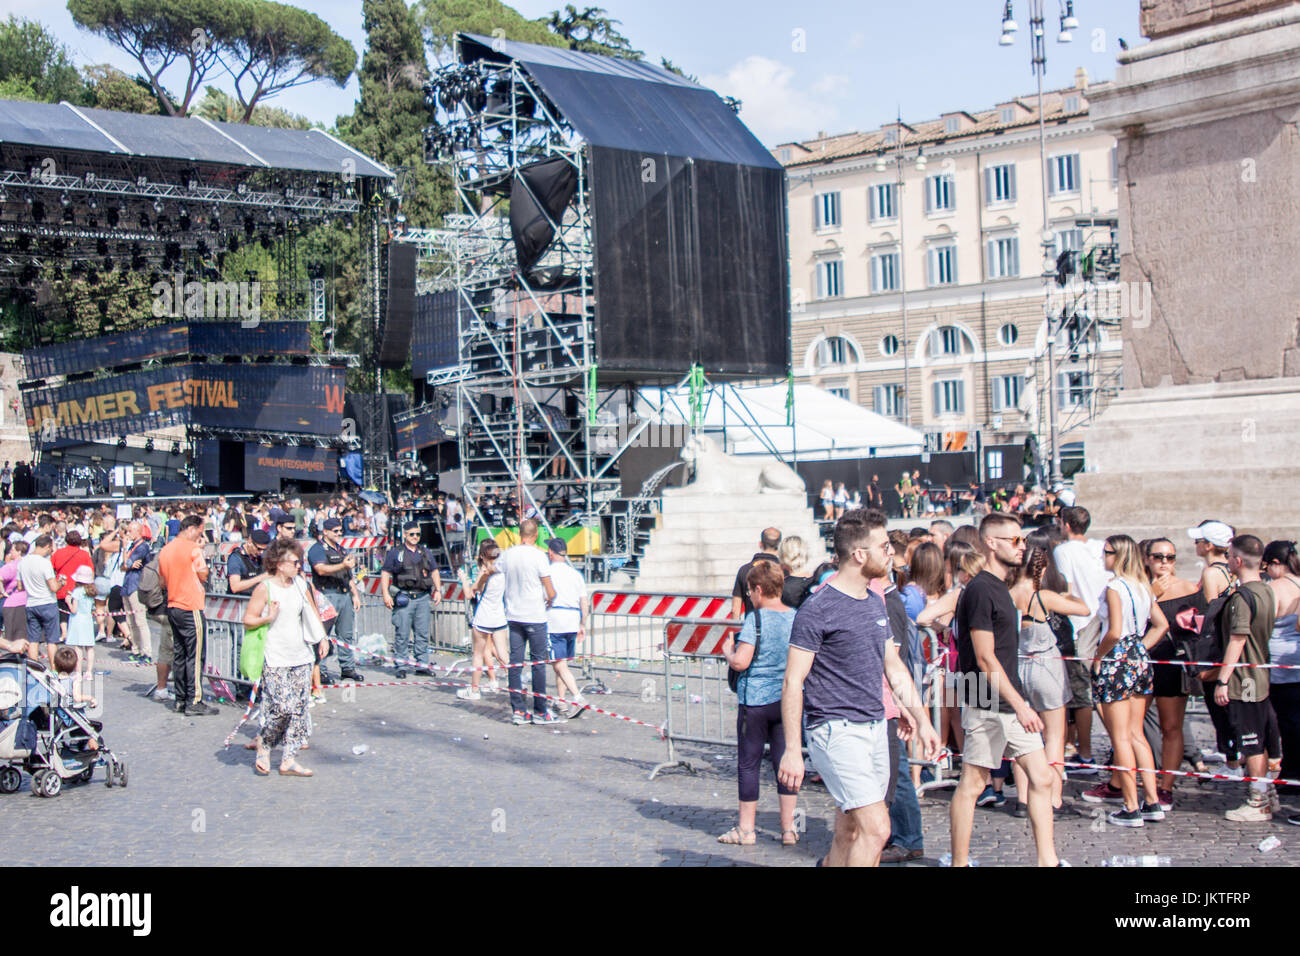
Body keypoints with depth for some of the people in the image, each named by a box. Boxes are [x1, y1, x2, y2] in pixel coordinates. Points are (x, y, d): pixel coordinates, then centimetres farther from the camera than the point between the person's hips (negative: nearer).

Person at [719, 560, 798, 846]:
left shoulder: (755, 620, -14)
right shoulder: (797, 617, 3)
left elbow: (740, 662, -19)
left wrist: (727, 650, 1)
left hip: (755, 700, -5)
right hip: (788, 698, 5)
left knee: (749, 763, 5)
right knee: (784, 761, 10)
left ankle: (746, 830, 12)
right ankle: (788, 829, 12)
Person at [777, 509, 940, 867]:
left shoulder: (875, 602, 13)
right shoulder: (817, 610, -12)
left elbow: (894, 666, 24)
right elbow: (792, 683, -12)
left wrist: (921, 718, 19)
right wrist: (792, 751, -16)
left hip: (875, 728, 8)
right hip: (836, 731, -8)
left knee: (848, 836, 10)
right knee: (876, 829, -15)